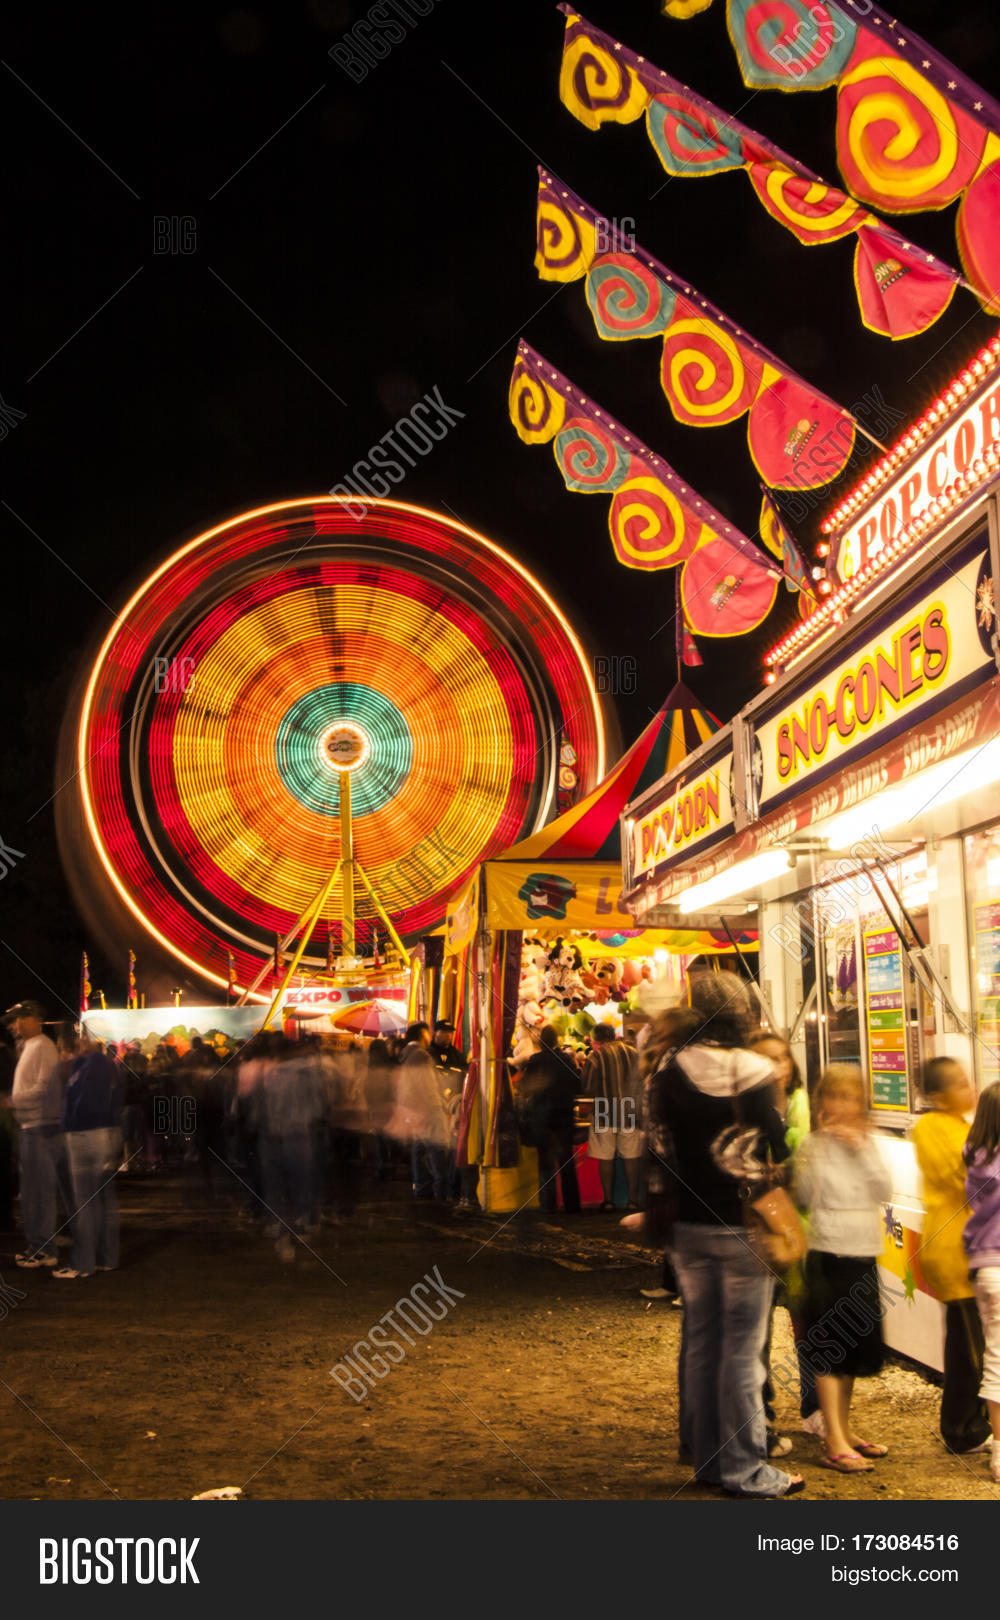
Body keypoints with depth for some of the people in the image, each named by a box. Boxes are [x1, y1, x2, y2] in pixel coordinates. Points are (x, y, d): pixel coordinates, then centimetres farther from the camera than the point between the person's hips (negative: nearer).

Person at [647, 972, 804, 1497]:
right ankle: (745, 1468, 11)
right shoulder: (754, 1072, -14)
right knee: (742, 1349, 3)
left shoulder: (670, 1070, -3)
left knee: (700, 1342, 14)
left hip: (690, 1225, 4)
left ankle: (706, 1455, 24)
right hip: (744, 1227, -4)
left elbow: (661, 1137, 5)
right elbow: (776, 1148, -10)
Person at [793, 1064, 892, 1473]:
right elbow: (805, 1198, -14)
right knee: (828, 1351, -4)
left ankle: (845, 1430, 28)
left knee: (853, 1347, 15)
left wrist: (862, 1149, -12)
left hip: (863, 1255, 6)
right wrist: (816, 1148, -21)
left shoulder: (867, 1144, 7)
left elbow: (885, 1192, -3)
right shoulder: (814, 1145, -6)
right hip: (828, 1255, -5)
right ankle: (835, 1444, -2)